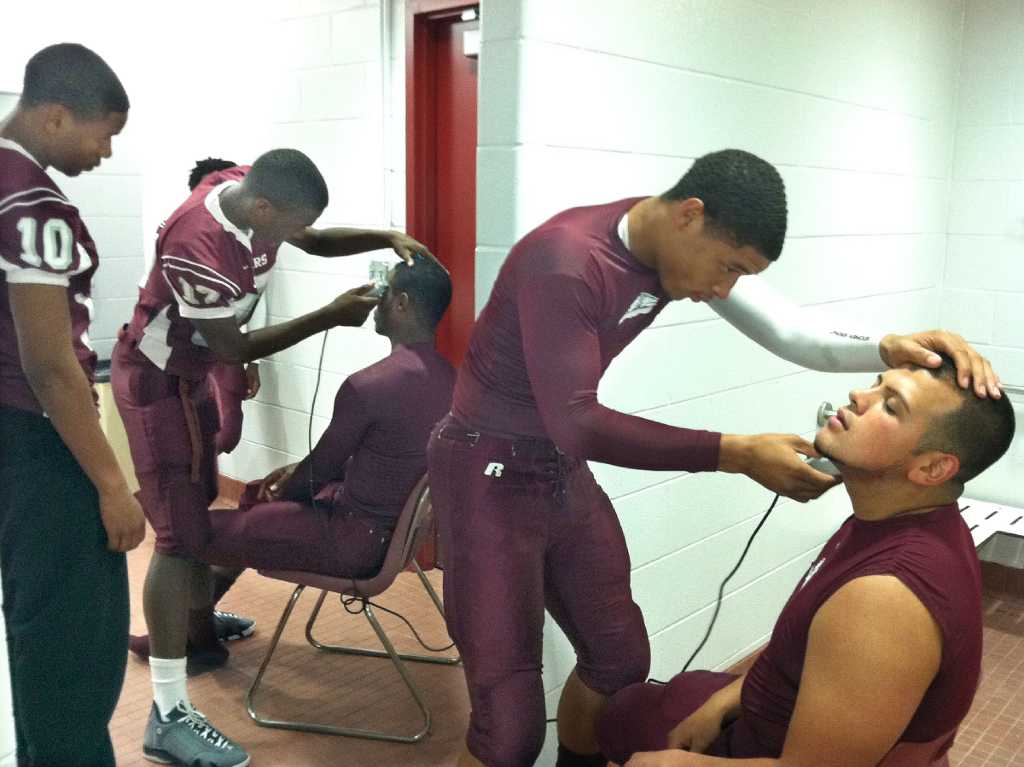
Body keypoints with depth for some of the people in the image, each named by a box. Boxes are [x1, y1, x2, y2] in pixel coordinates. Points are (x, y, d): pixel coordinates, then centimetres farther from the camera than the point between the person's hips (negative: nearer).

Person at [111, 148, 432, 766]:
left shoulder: (253, 189, -11)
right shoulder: (198, 247, -36)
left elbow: (317, 242, 7)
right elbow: (233, 349, -24)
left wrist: (389, 238, -9)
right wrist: (331, 317, -22)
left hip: (191, 370, 9)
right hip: (157, 382, -9)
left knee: (200, 504, 23)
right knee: (181, 533, -12)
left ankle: (197, 623, 46)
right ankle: (169, 715, -6)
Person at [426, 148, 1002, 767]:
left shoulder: (674, 245, -3)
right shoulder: (565, 263, -28)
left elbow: (786, 331, -6)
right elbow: (575, 424, -29)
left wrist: (887, 349, -26)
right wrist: (737, 455, -29)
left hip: (563, 469, 8)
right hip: (490, 473, -8)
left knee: (621, 655, 14)